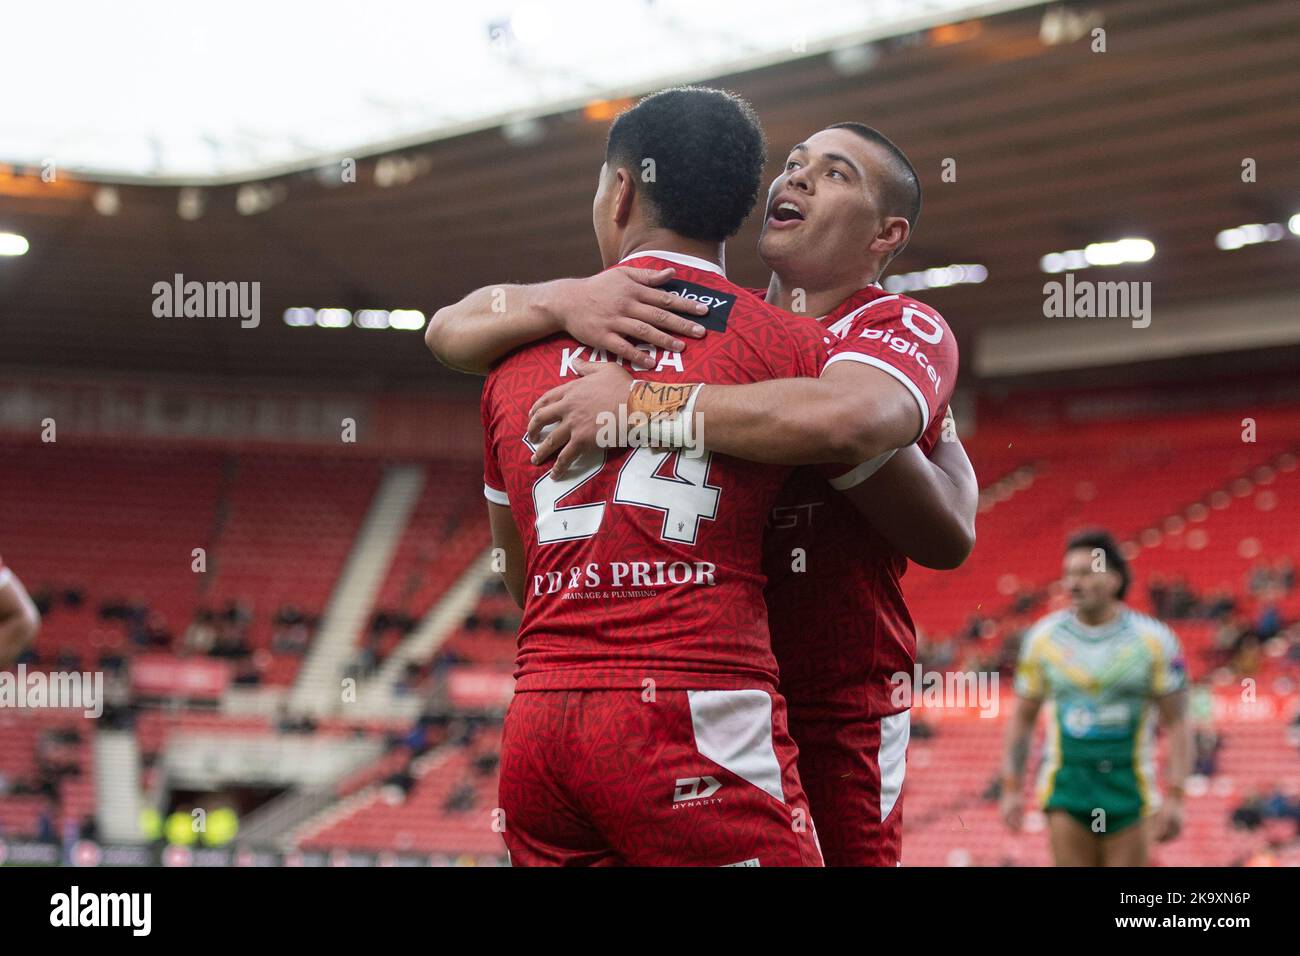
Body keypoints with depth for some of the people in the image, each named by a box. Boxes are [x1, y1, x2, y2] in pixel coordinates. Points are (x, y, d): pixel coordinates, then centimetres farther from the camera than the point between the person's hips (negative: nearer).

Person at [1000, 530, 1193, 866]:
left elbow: (1177, 723, -2)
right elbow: (1022, 718, 11)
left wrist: (1174, 797, -9)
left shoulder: (1154, 639, -4)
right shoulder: (1044, 637, 2)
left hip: (1130, 791, -1)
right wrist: (1012, 788, 4)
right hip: (1066, 788, 1)